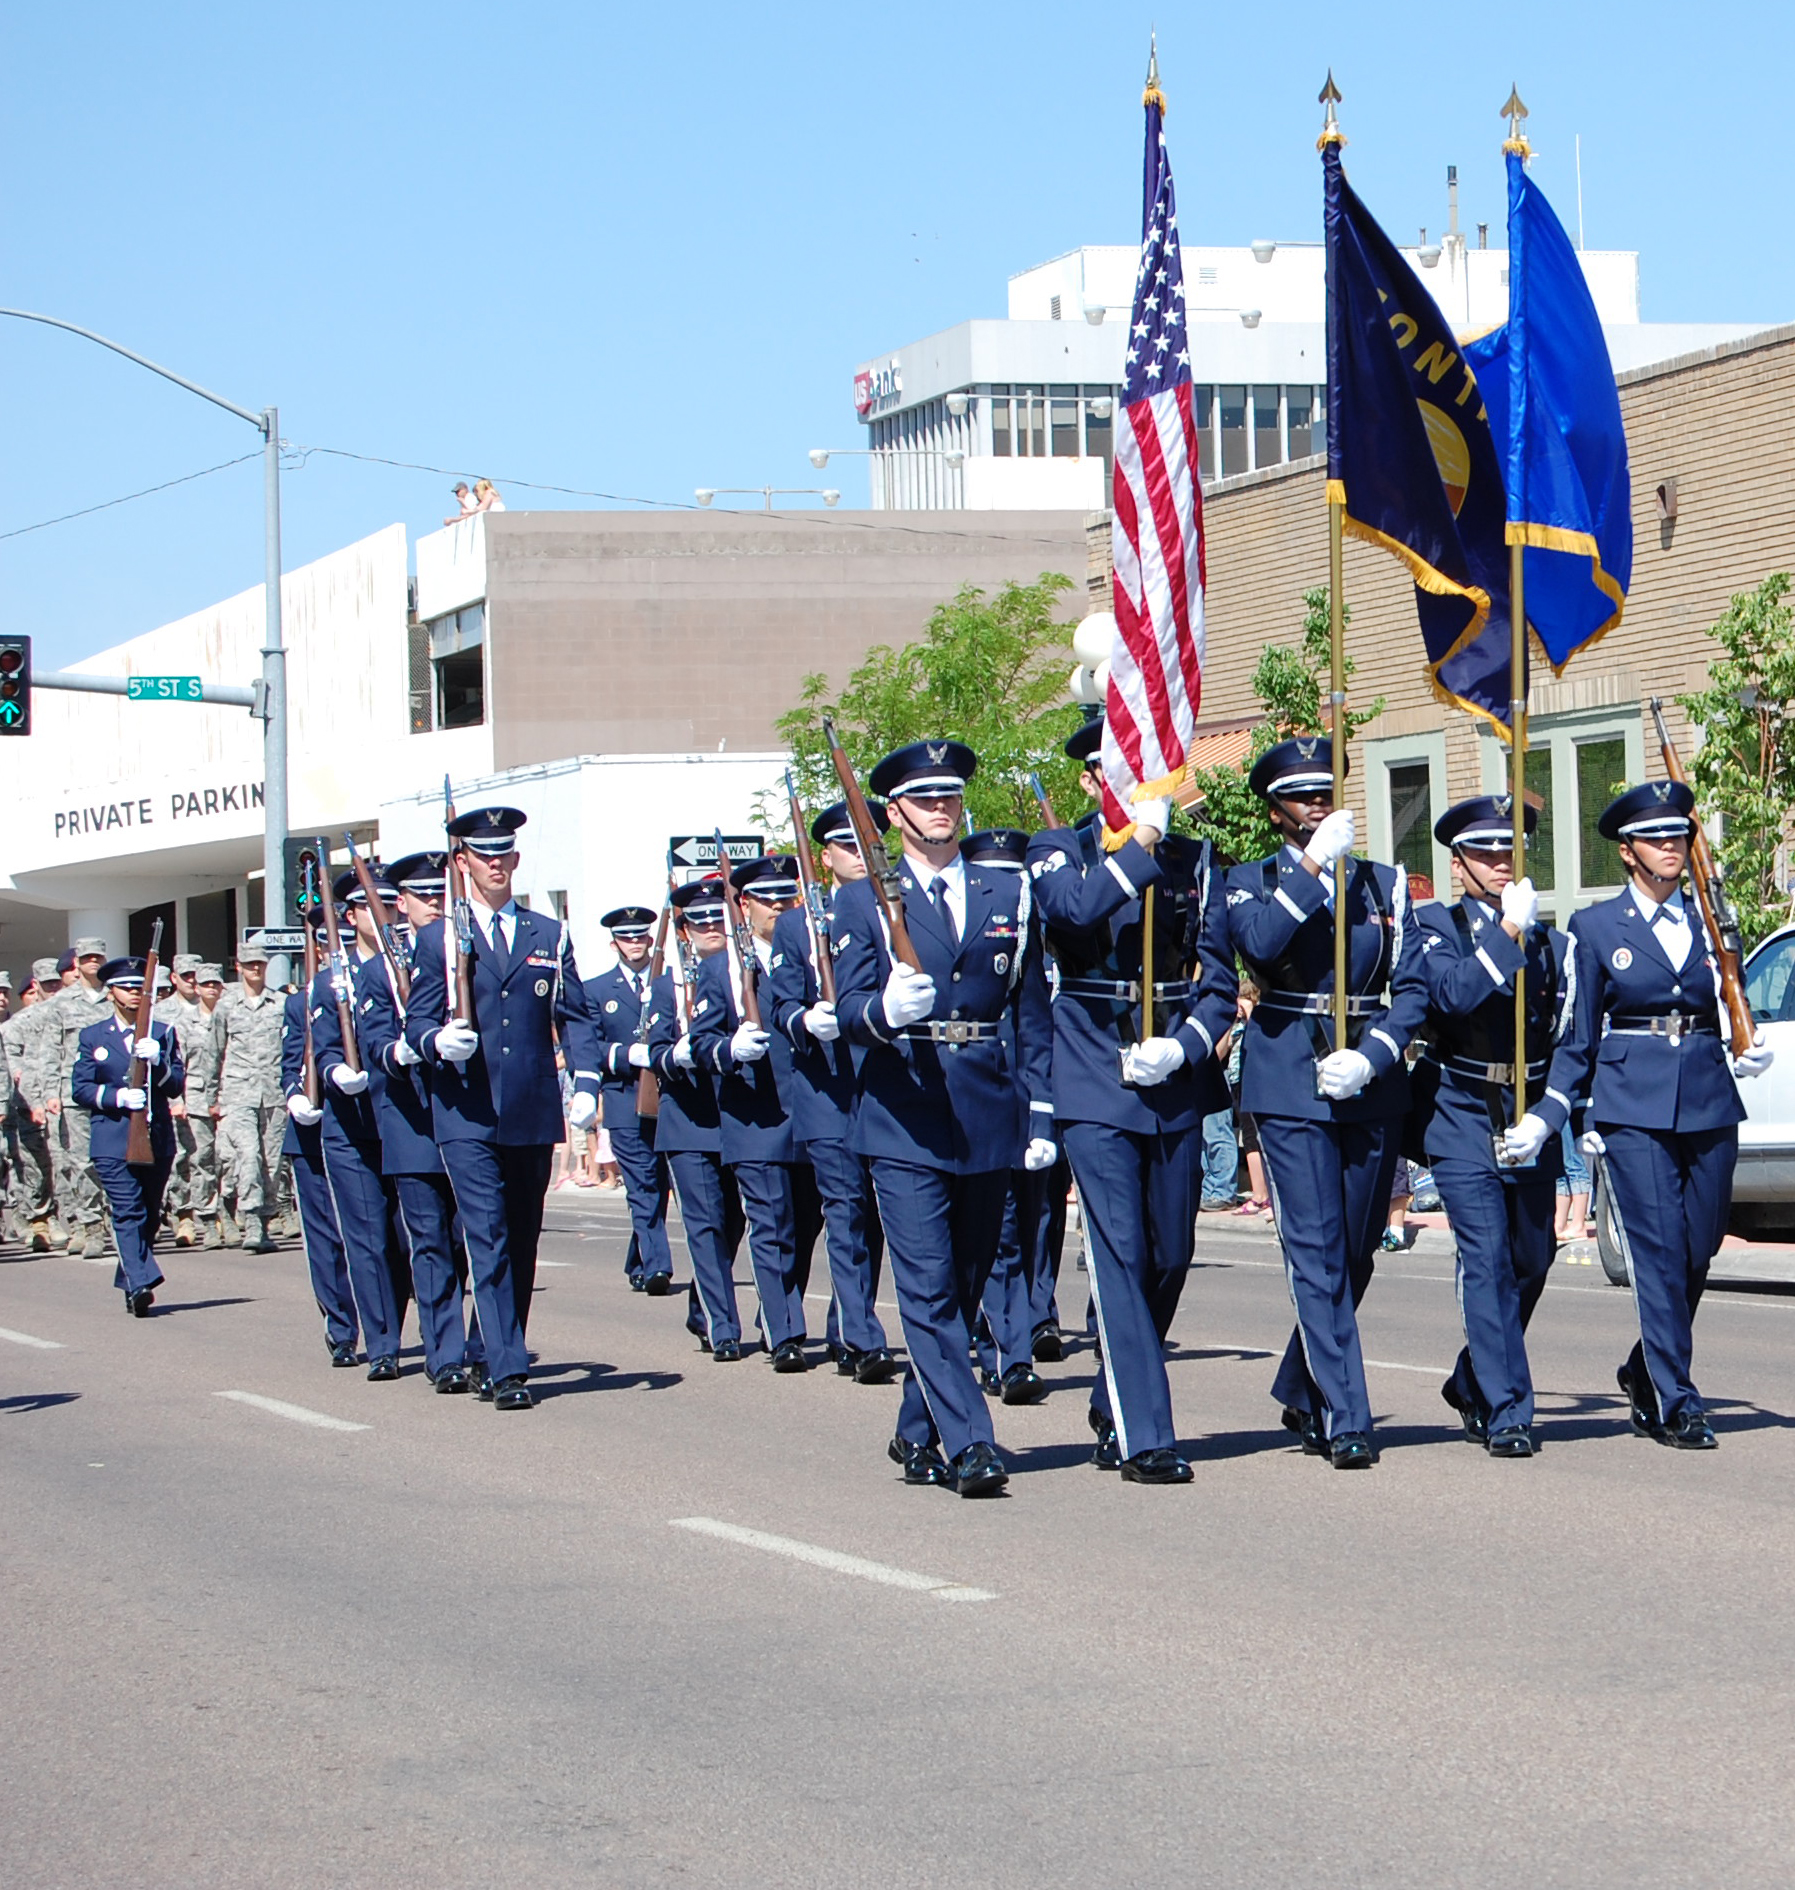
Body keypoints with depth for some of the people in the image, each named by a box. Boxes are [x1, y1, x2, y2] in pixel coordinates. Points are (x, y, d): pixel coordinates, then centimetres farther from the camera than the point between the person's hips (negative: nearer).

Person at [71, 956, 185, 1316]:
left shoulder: (163, 1034, 12)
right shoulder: (93, 1037, 9)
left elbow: (176, 1086, 4)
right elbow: (80, 1090, 3)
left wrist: (157, 1062, -15)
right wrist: (117, 1097, -15)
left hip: (157, 1138, 3)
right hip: (113, 1140, -3)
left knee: (149, 1215, 9)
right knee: (128, 1213, -14)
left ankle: (129, 1283, 23)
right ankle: (141, 1284, -23)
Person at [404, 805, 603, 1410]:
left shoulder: (550, 936, 13)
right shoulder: (438, 938, 7)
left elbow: (575, 1018, 10)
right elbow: (416, 1023, 5)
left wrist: (586, 1083, -3)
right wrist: (439, 1042, -18)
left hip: (534, 1113, 3)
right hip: (467, 1115, -3)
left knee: (523, 1241, 9)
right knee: (488, 1240, -12)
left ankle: (501, 1356, 21)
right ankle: (508, 1371, -15)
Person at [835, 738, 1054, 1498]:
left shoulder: (1008, 896, 12)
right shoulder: (863, 901, 5)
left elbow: (1033, 1015, 12)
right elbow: (848, 1009, -5)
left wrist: (1043, 1117, 5)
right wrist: (887, 1009, -28)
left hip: (987, 1122, 3)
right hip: (905, 1122, -3)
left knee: (963, 1292, 9)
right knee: (929, 1293, -12)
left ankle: (918, 1435, 22)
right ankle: (969, 1444, -15)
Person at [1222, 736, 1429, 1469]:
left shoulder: (1383, 883, 12)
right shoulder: (1253, 881, 5)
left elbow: (1412, 988, 5)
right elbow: (1258, 944, -18)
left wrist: (1370, 1055, -11)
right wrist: (1312, 867, -17)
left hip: (1371, 1084, 4)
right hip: (1290, 1083, -3)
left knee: (1356, 1252, 9)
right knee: (1317, 1253, -9)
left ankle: (1301, 1393, 28)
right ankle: (1345, 1421, -9)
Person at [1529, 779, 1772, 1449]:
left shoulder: (1709, 922, 13)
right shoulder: (1597, 927, 4)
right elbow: (1578, 1035, 7)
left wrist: (1747, 1057, 0)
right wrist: (1554, 1113, 1)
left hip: (1708, 1106, 4)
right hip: (1633, 1108, -4)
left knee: (1698, 1252, 5)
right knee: (1659, 1254, -10)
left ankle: (1645, 1372, 27)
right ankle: (1676, 1404, -5)